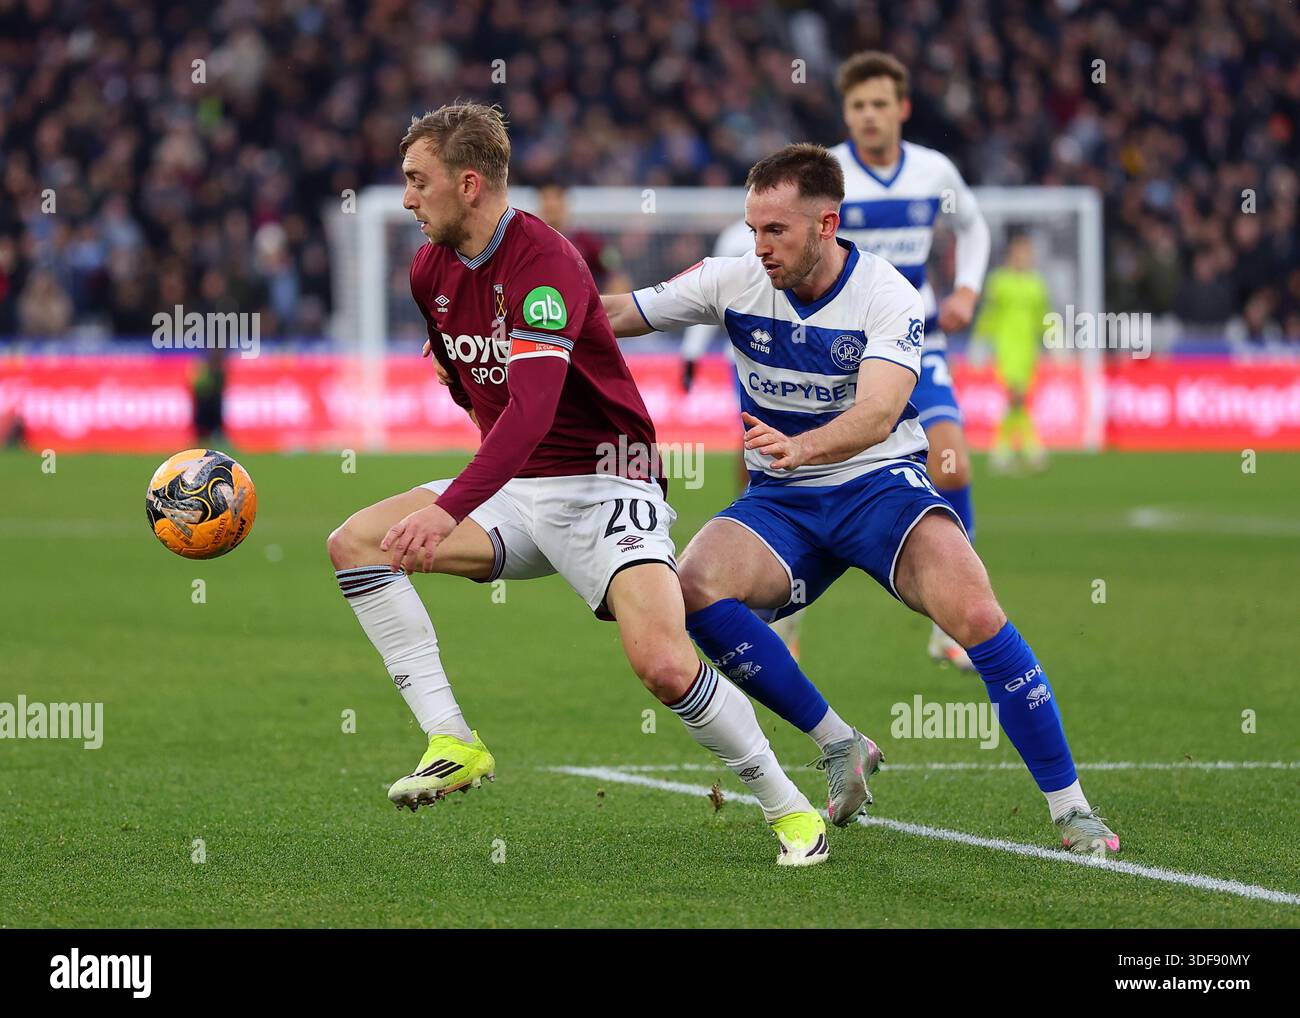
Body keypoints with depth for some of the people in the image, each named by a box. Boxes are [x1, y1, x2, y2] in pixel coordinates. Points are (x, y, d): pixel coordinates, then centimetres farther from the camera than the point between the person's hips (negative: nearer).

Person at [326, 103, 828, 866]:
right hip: (516, 489, 8)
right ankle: (453, 744, -9)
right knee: (355, 543, -8)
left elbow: (531, 410, -35)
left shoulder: (546, 264, -23)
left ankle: (790, 809, -6)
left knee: (663, 662, -27)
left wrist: (448, 511, -44)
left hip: (603, 483, -8)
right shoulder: (432, 269, 4)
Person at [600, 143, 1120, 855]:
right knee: (693, 590, -27)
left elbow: (878, 413, -31)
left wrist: (802, 446, -50)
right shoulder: (733, 281, -5)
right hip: (779, 501, 3)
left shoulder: (890, 298, -15)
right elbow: (610, 316, 2)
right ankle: (839, 746, -9)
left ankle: (1070, 809, -15)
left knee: (976, 614, -28)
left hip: (880, 482, -3)